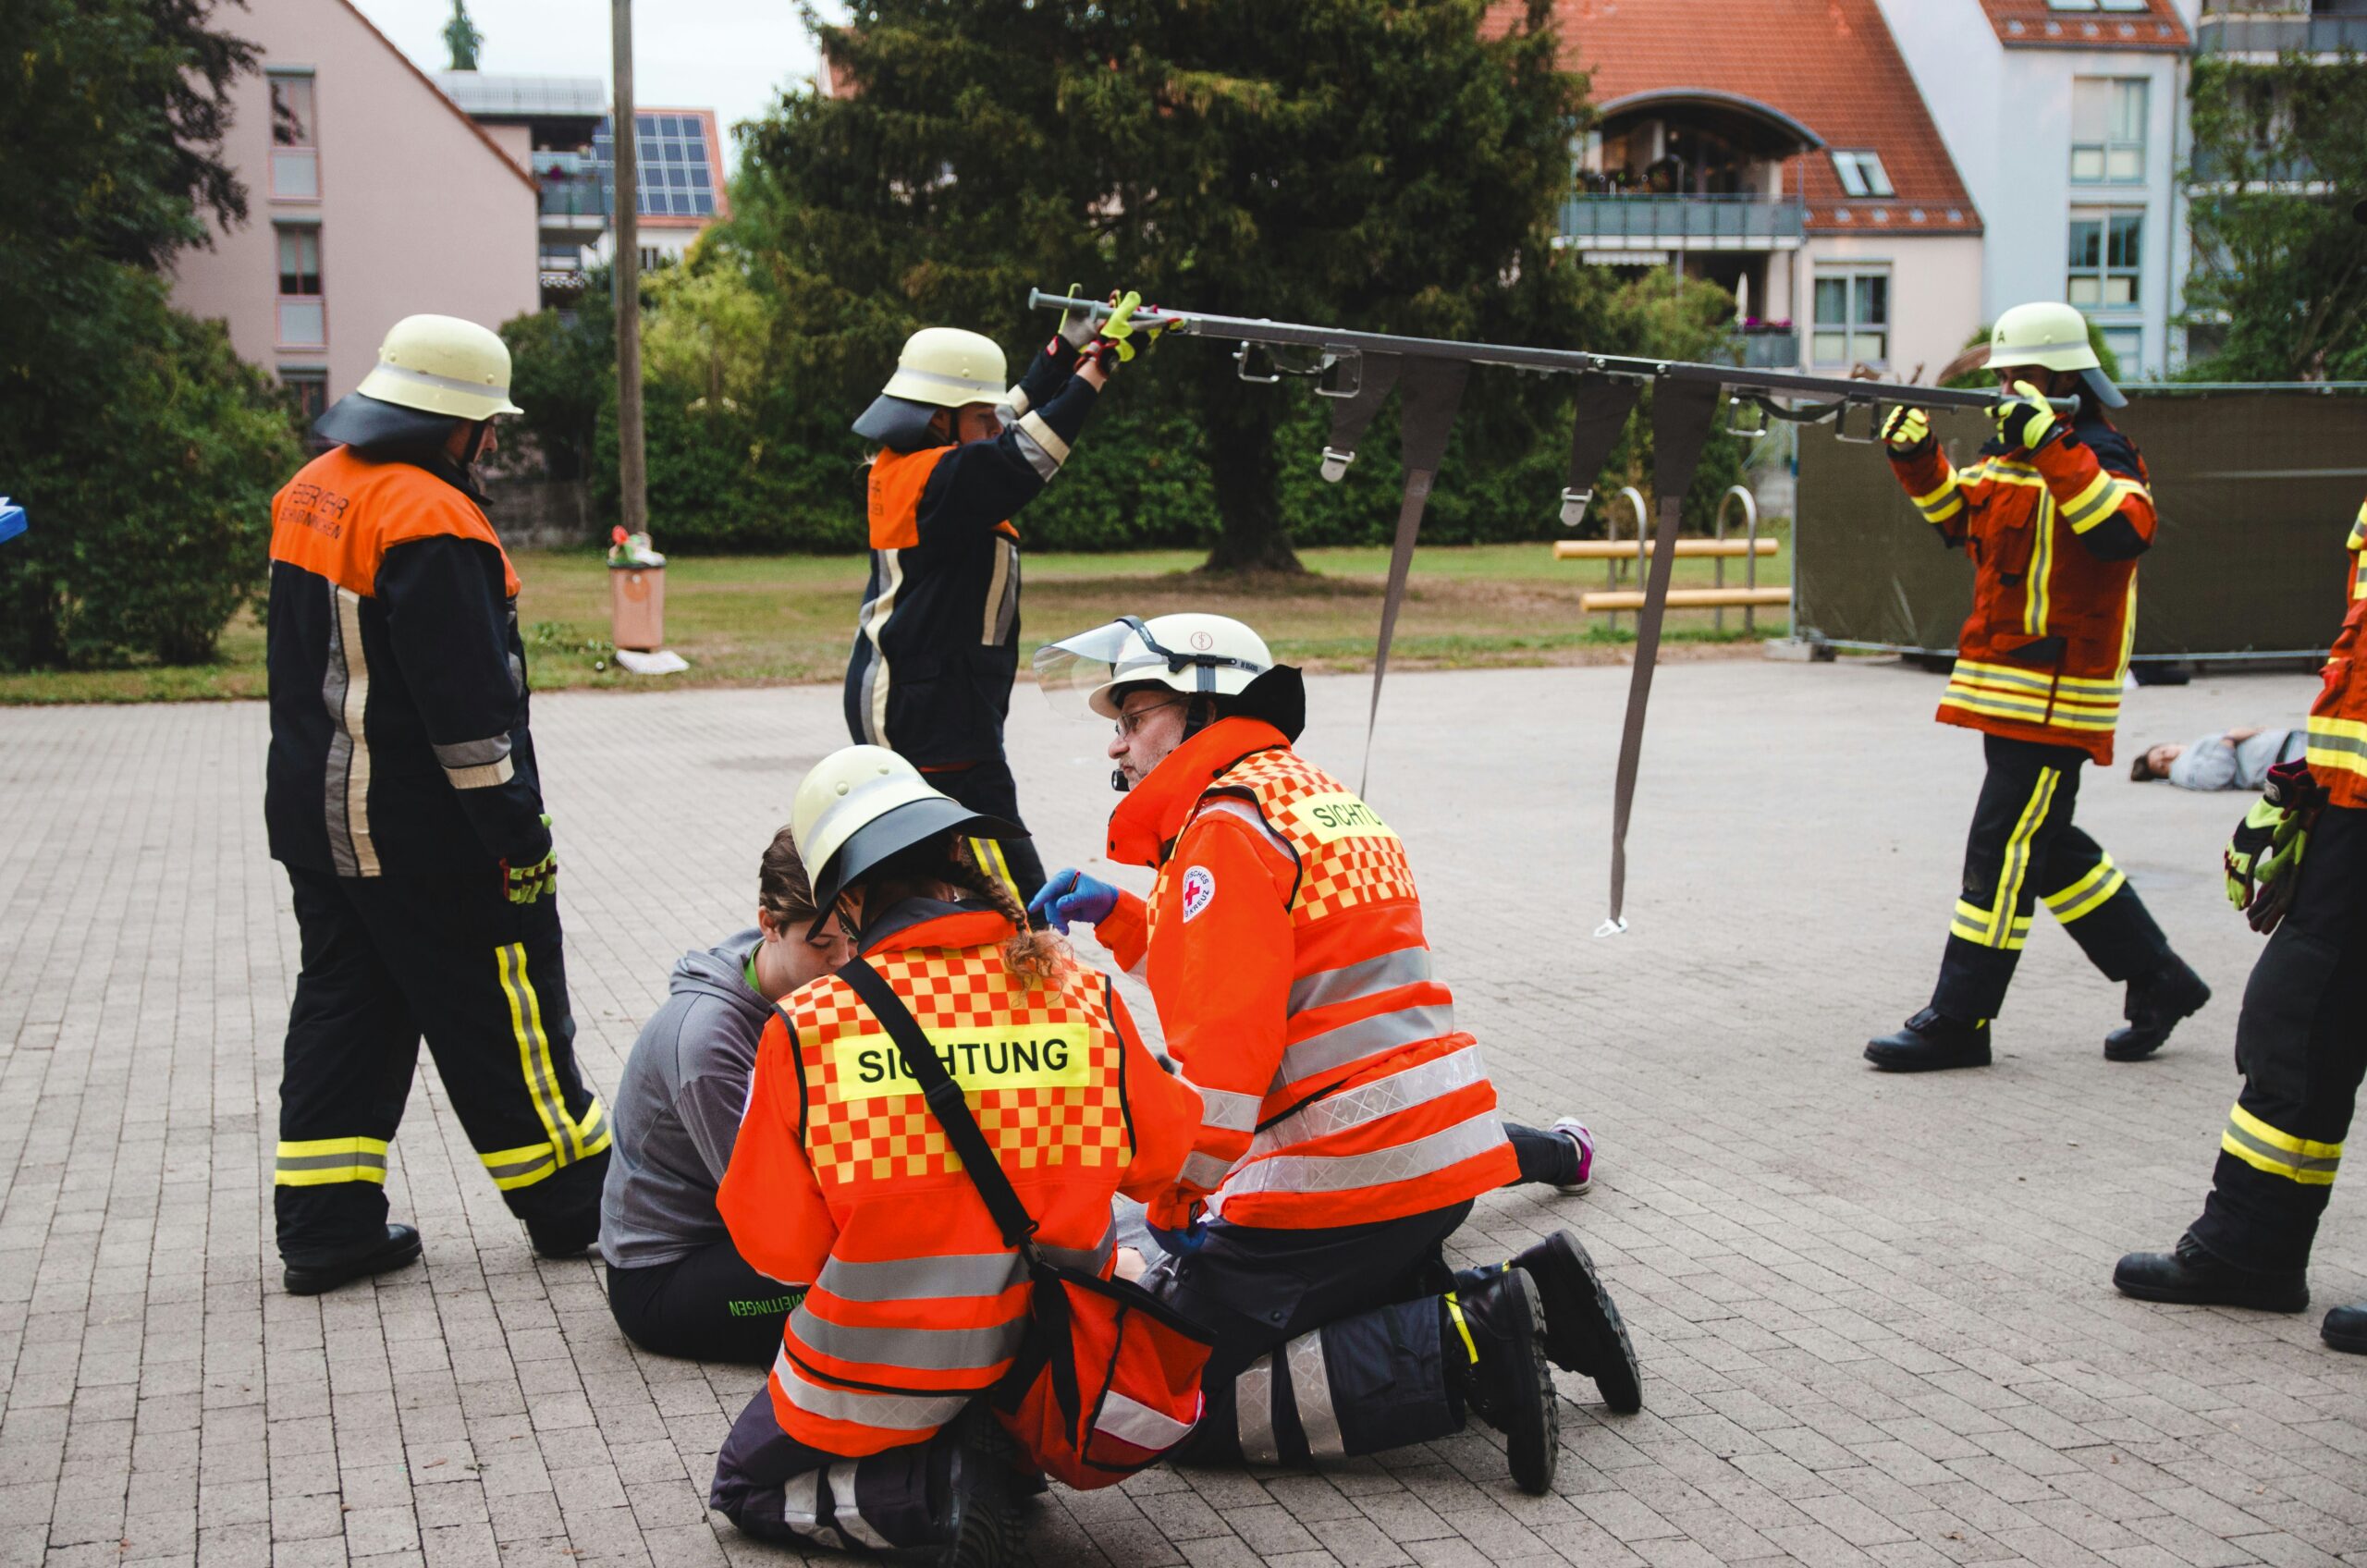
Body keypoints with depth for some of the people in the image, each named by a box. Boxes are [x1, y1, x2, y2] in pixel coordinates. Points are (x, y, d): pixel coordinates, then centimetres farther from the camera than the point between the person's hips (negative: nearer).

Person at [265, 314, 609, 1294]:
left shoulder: (311, 494, 8)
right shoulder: (430, 521, -22)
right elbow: (467, 704, -23)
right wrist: (519, 837, -17)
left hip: (314, 814, 9)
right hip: (422, 836, -9)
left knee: (344, 1008, 14)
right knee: (501, 1016, 3)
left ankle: (325, 1224, 16)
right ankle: (573, 1203, 16)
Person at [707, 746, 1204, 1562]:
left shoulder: (807, 1026, -19)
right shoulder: (1081, 995, -13)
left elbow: (777, 1248, -11)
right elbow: (1158, 1155, 3)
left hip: (872, 1381, -3)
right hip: (1044, 1358, 4)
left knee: (746, 1484, 26)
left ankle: (934, 1491, -4)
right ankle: (1007, 1445, 12)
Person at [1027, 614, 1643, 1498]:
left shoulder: (1227, 827, -11)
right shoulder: (1313, 798, 19)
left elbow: (1224, 1041, -19)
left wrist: (1178, 1196, -13)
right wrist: (1116, 914, 20)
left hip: (1344, 1176, -10)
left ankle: (1465, 1351, -14)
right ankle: (1516, 1300, 9)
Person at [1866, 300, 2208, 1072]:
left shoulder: (2099, 459, -13)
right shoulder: (2011, 451, 14)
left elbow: (2126, 532, -32)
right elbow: (1959, 517, 27)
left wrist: (2052, 445, -36)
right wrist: (1917, 456, 9)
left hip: (2056, 696, -9)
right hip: (2006, 690, 9)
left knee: (2003, 849, -7)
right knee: (2051, 848, 15)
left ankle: (1958, 1022, -3)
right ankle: (2159, 980, 27)